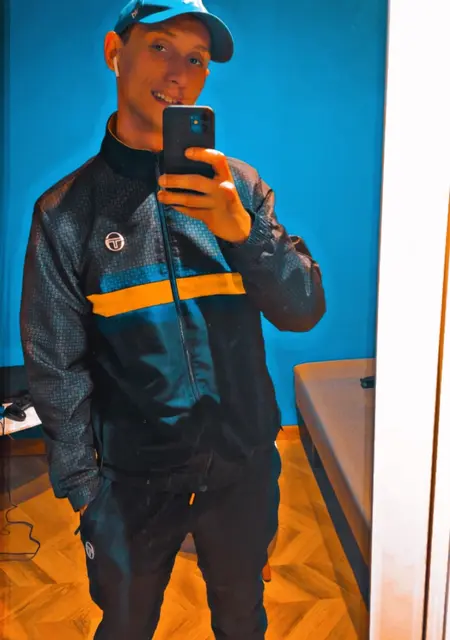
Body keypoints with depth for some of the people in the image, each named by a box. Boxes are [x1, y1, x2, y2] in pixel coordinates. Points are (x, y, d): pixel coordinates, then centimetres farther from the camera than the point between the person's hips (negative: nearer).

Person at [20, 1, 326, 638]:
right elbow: (57, 367, -5)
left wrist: (242, 229, -26)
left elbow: (304, 311, -9)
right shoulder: (68, 209, -7)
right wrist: (82, 488, -5)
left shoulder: (239, 186, -4)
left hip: (243, 466, 2)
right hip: (133, 478, -1)